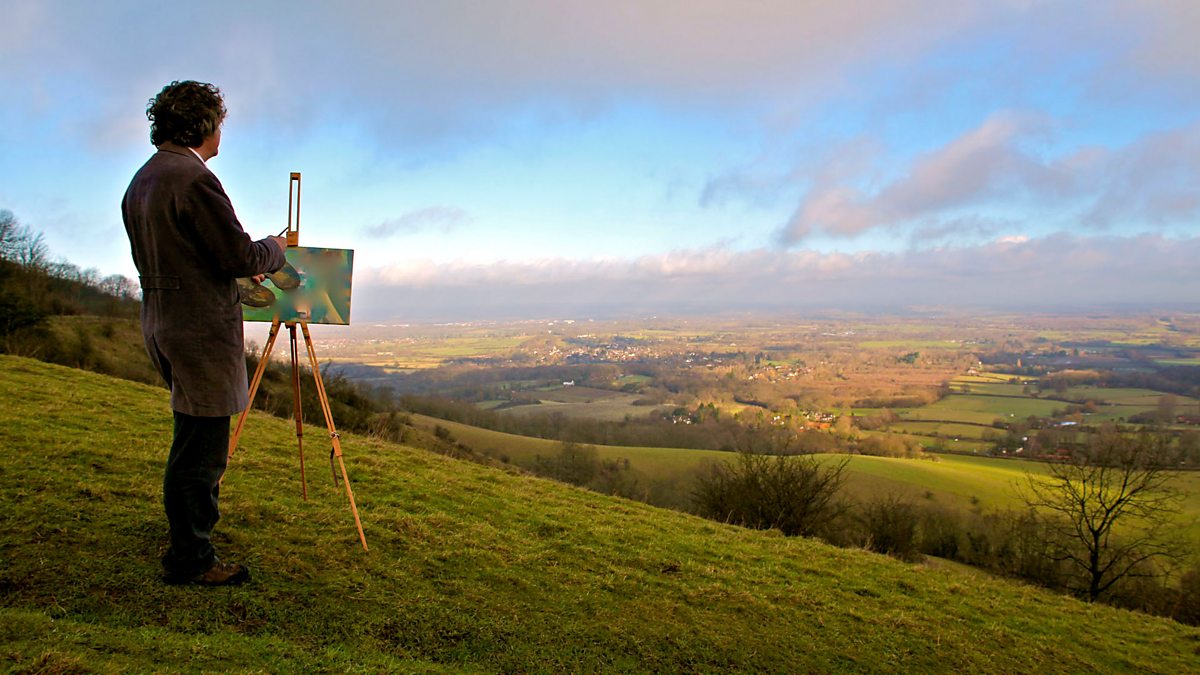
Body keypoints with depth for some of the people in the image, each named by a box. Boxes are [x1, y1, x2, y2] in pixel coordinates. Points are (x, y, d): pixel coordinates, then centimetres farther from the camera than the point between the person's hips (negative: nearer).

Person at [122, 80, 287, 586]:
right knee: (202, 444, -1)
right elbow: (241, 256, -19)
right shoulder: (193, 178, -17)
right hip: (202, 330, -11)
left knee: (196, 439, 22)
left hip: (160, 325, 11)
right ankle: (189, 560, 10)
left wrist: (243, 266, 21)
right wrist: (273, 249, 2)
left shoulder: (140, 181, 14)